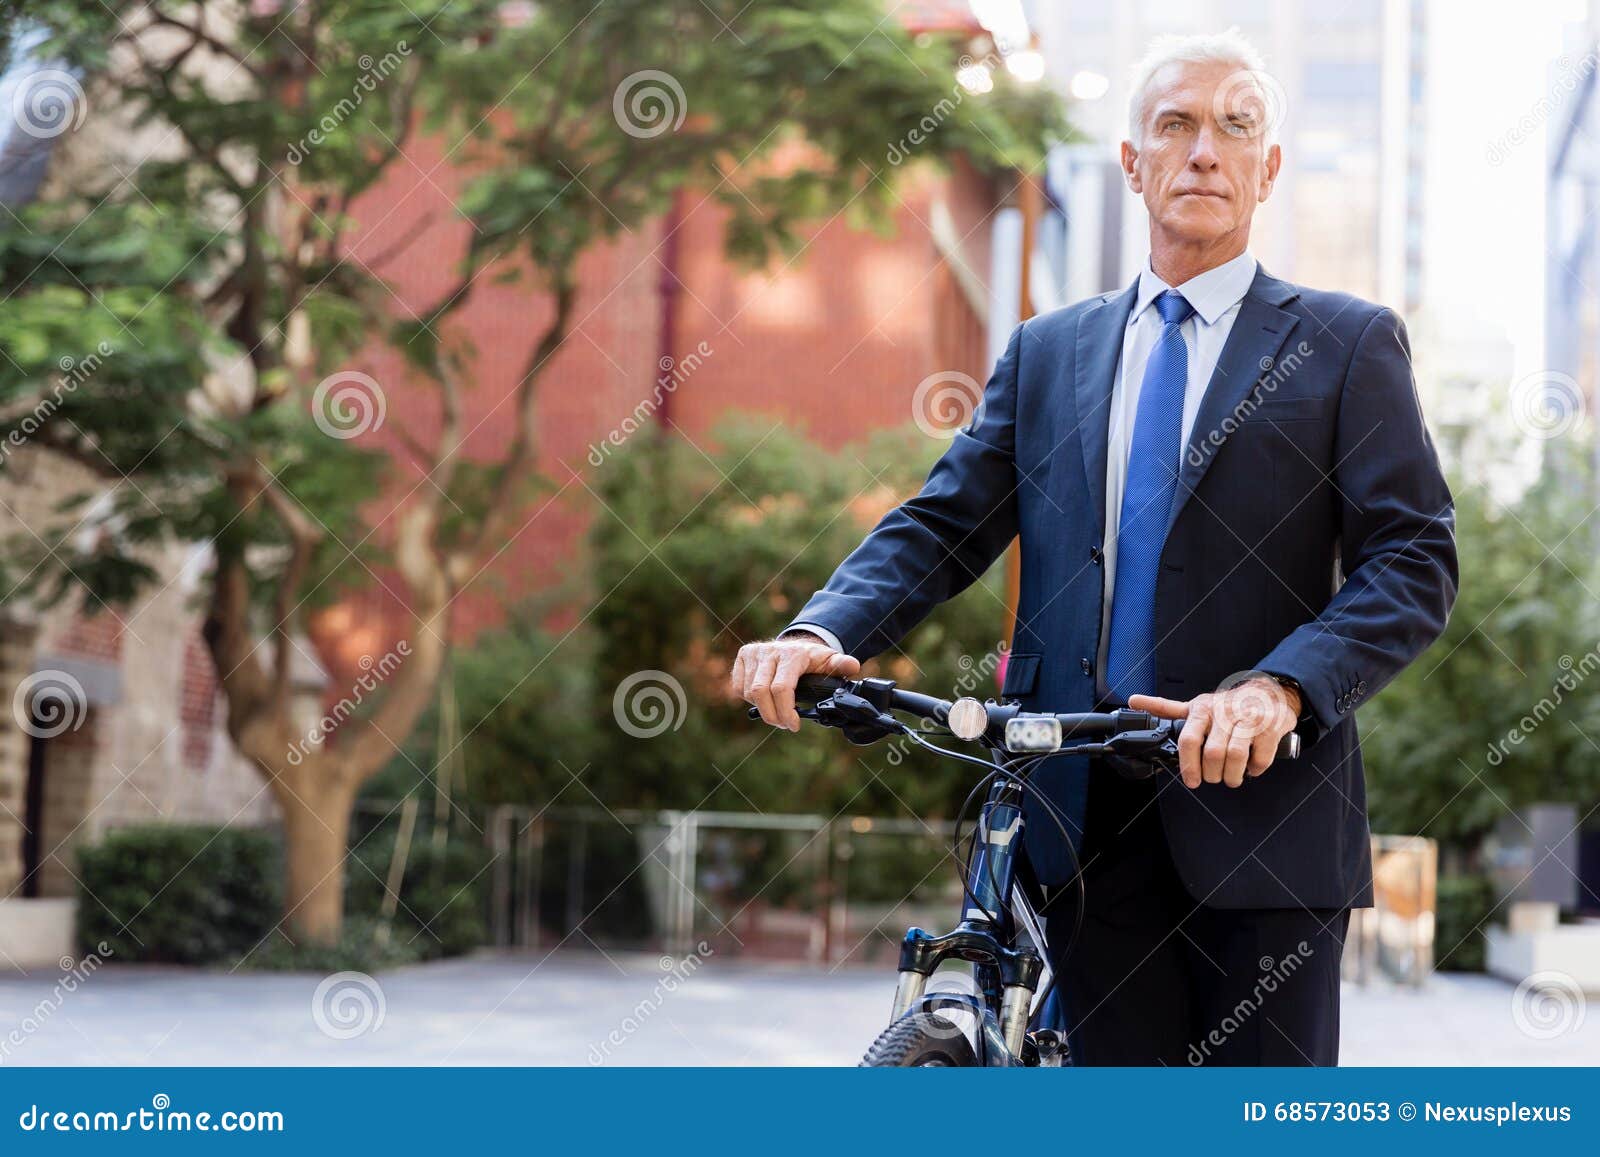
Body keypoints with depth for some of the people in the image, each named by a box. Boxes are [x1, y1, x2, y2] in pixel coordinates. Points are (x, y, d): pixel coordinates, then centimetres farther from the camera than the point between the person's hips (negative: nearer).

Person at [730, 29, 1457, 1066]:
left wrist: (1280, 687, -23)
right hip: (1086, 813, 3)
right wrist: (823, 632, -11)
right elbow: (942, 525, 9)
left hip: (1263, 805, -2)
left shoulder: (1348, 345, 5)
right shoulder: (1048, 350, 16)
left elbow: (1414, 561, -4)